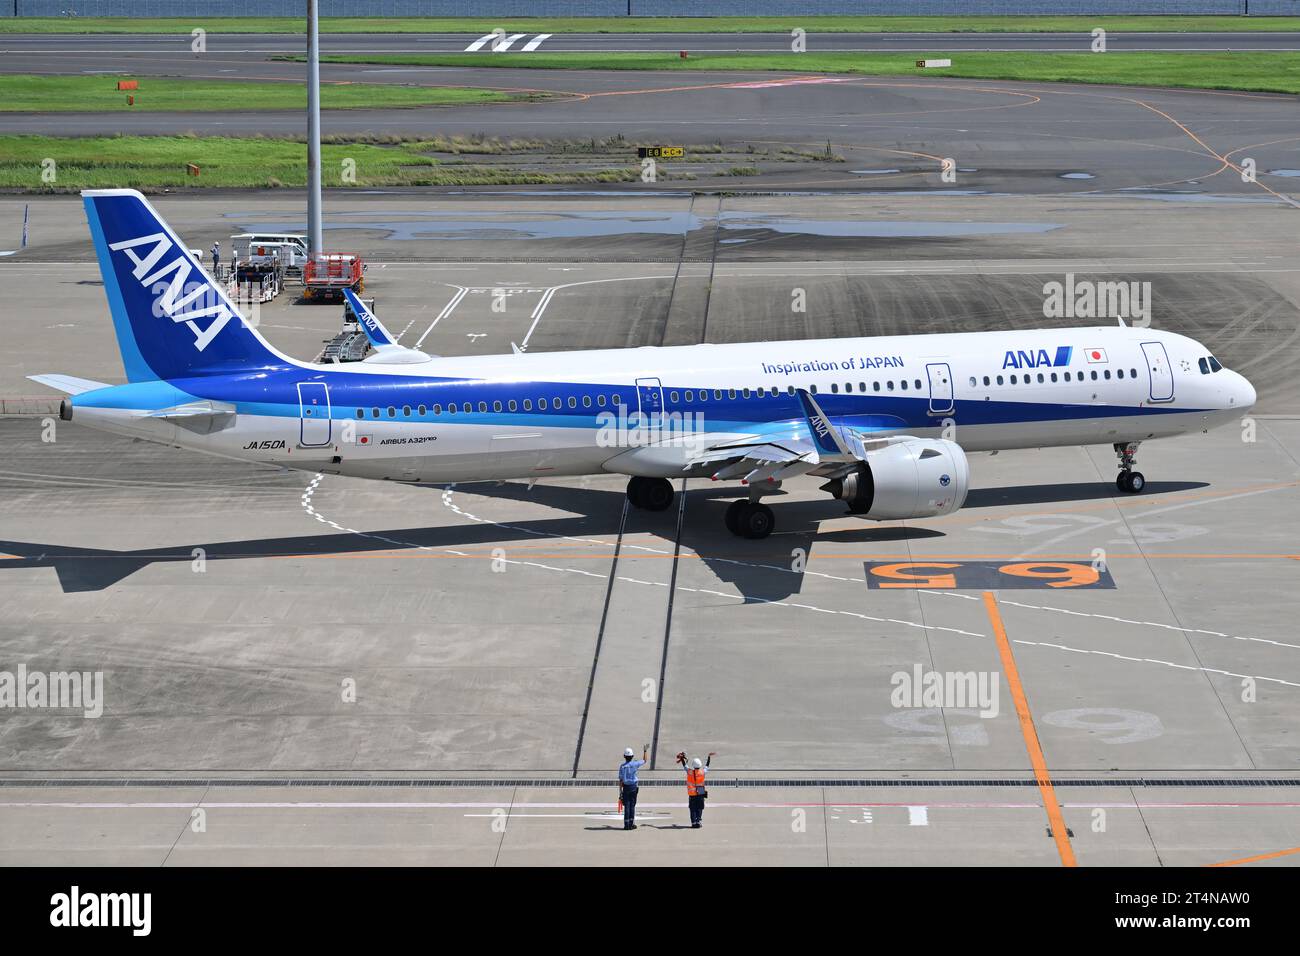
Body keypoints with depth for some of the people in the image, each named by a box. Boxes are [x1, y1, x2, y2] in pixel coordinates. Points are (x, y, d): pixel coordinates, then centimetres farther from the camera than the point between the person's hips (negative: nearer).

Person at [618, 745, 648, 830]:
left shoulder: (622, 766, -4)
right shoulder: (635, 764, -6)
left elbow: (620, 780, -3)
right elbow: (644, 760, 12)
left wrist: (620, 791, 1)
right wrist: (645, 750, 24)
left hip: (625, 787, 0)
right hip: (634, 786, 0)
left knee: (627, 806, 2)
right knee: (632, 805, 5)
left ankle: (626, 824, 0)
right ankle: (632, 823, 3)